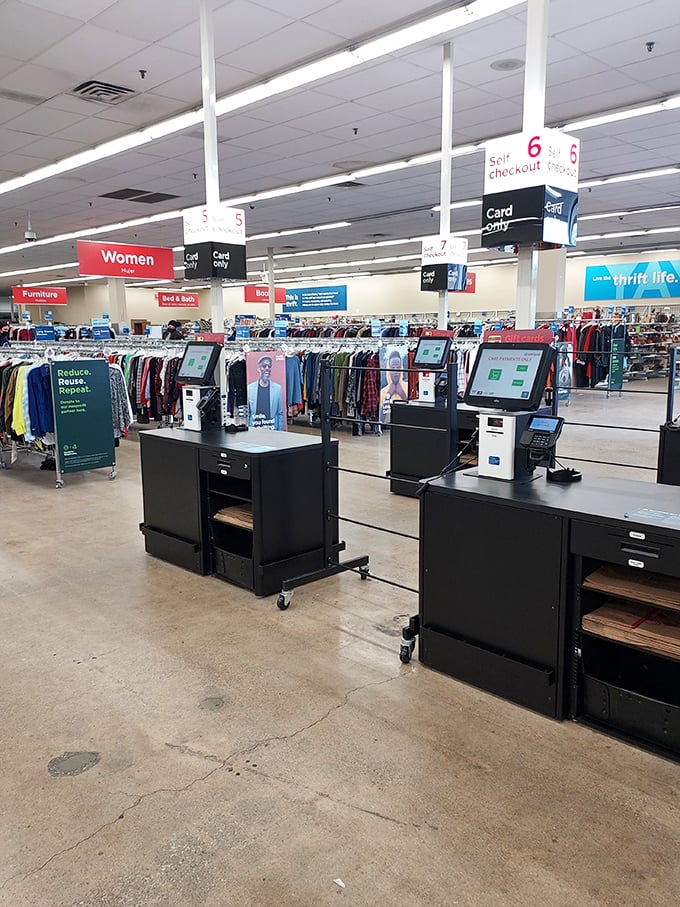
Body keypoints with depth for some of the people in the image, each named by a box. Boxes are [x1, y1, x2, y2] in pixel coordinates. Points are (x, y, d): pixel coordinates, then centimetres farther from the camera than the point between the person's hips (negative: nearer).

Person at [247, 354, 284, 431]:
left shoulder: (277, 388, 2)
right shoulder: (249, 388, 2)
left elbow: (280, 414, 4)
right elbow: (247, 414, 6)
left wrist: (280, 432, 0)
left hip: (273, 430, 0)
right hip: (254, 430, 0)